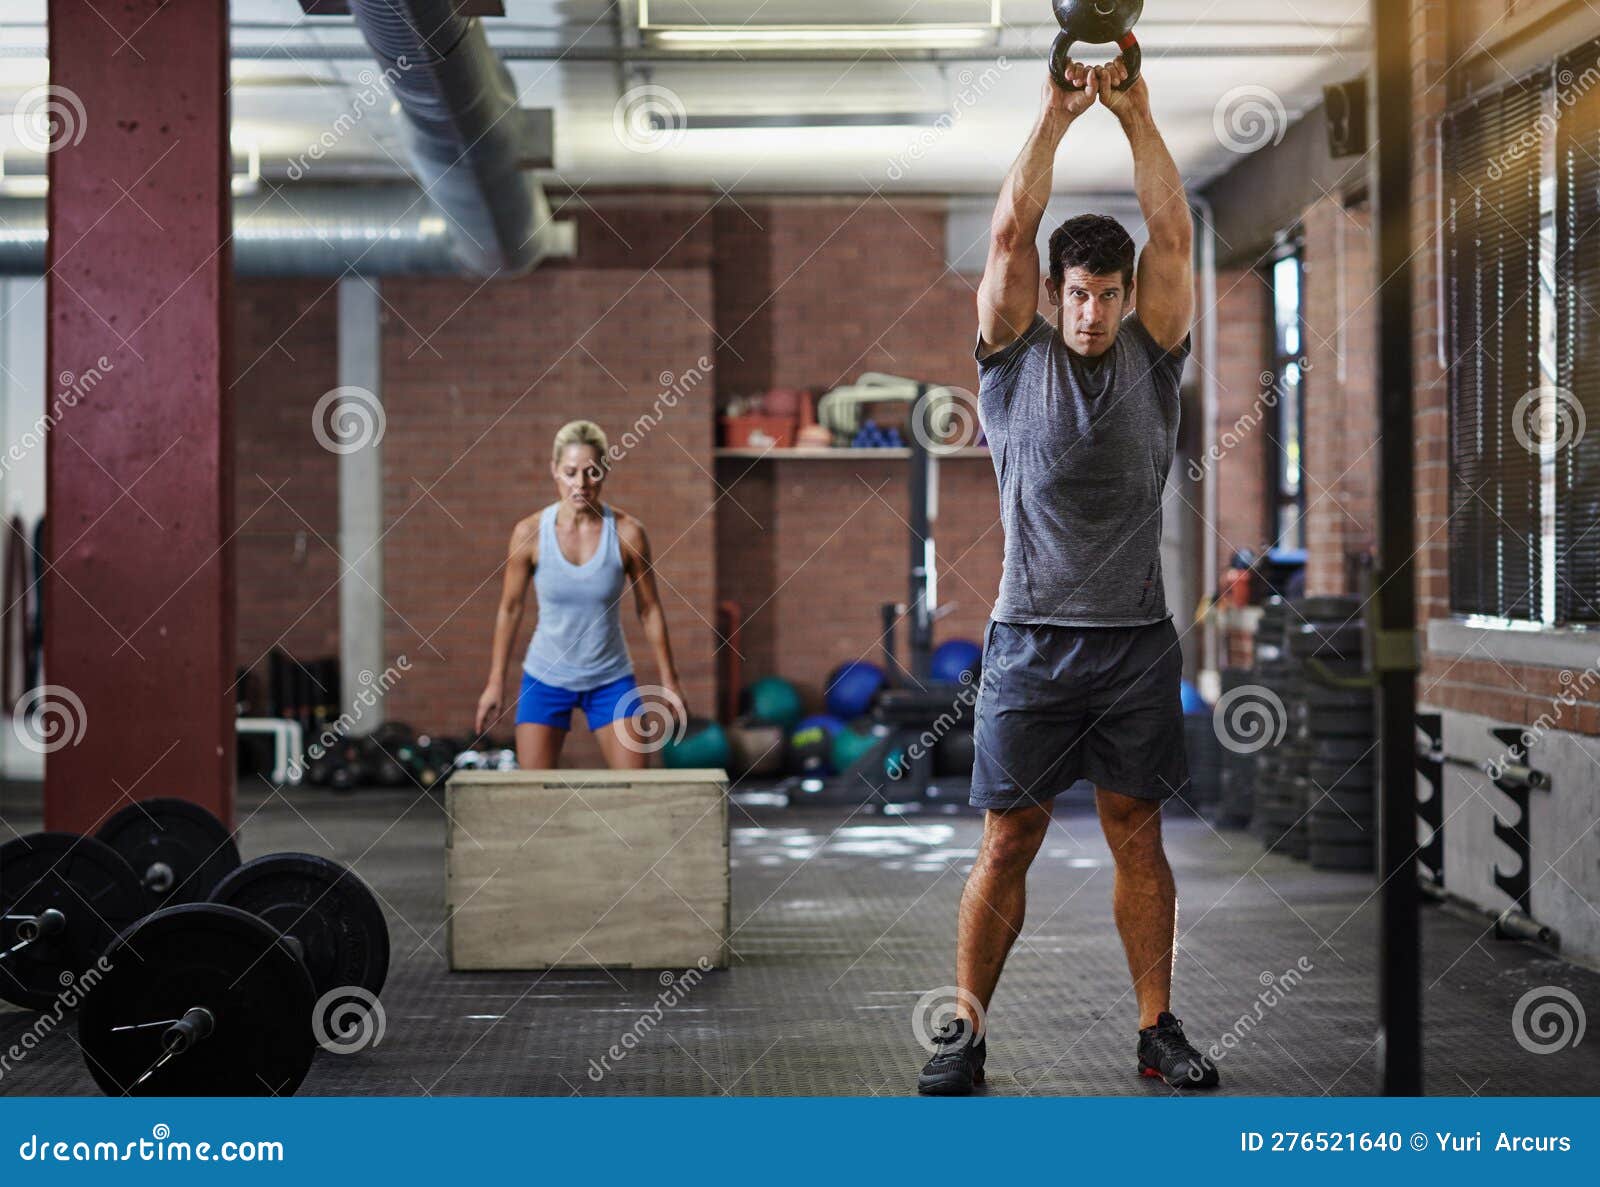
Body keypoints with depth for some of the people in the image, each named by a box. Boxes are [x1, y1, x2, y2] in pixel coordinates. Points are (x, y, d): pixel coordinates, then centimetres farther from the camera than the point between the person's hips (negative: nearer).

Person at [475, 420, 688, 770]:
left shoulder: (627, 533, -12)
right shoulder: (530, 533, -11)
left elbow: (649, 610, -1)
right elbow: (510, 609, 1)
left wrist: (668, 680, 2)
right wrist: (495, 682, 3)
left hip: (610, 679, 0)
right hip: (545, 678, 0)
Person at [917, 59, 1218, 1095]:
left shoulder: (1153, 361, 7)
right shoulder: (1015, 358, 3)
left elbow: (1174, 236, -2)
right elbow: (1011, 233, -7)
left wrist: (1138, 114, -6)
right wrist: (1060, 116, -8)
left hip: (1136, 640, 2)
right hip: (1032, 636, -2)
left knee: (1139, 836, 7)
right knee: (1009, 841, 1)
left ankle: (1159, 1028, 15)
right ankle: (966, 1029, 8)